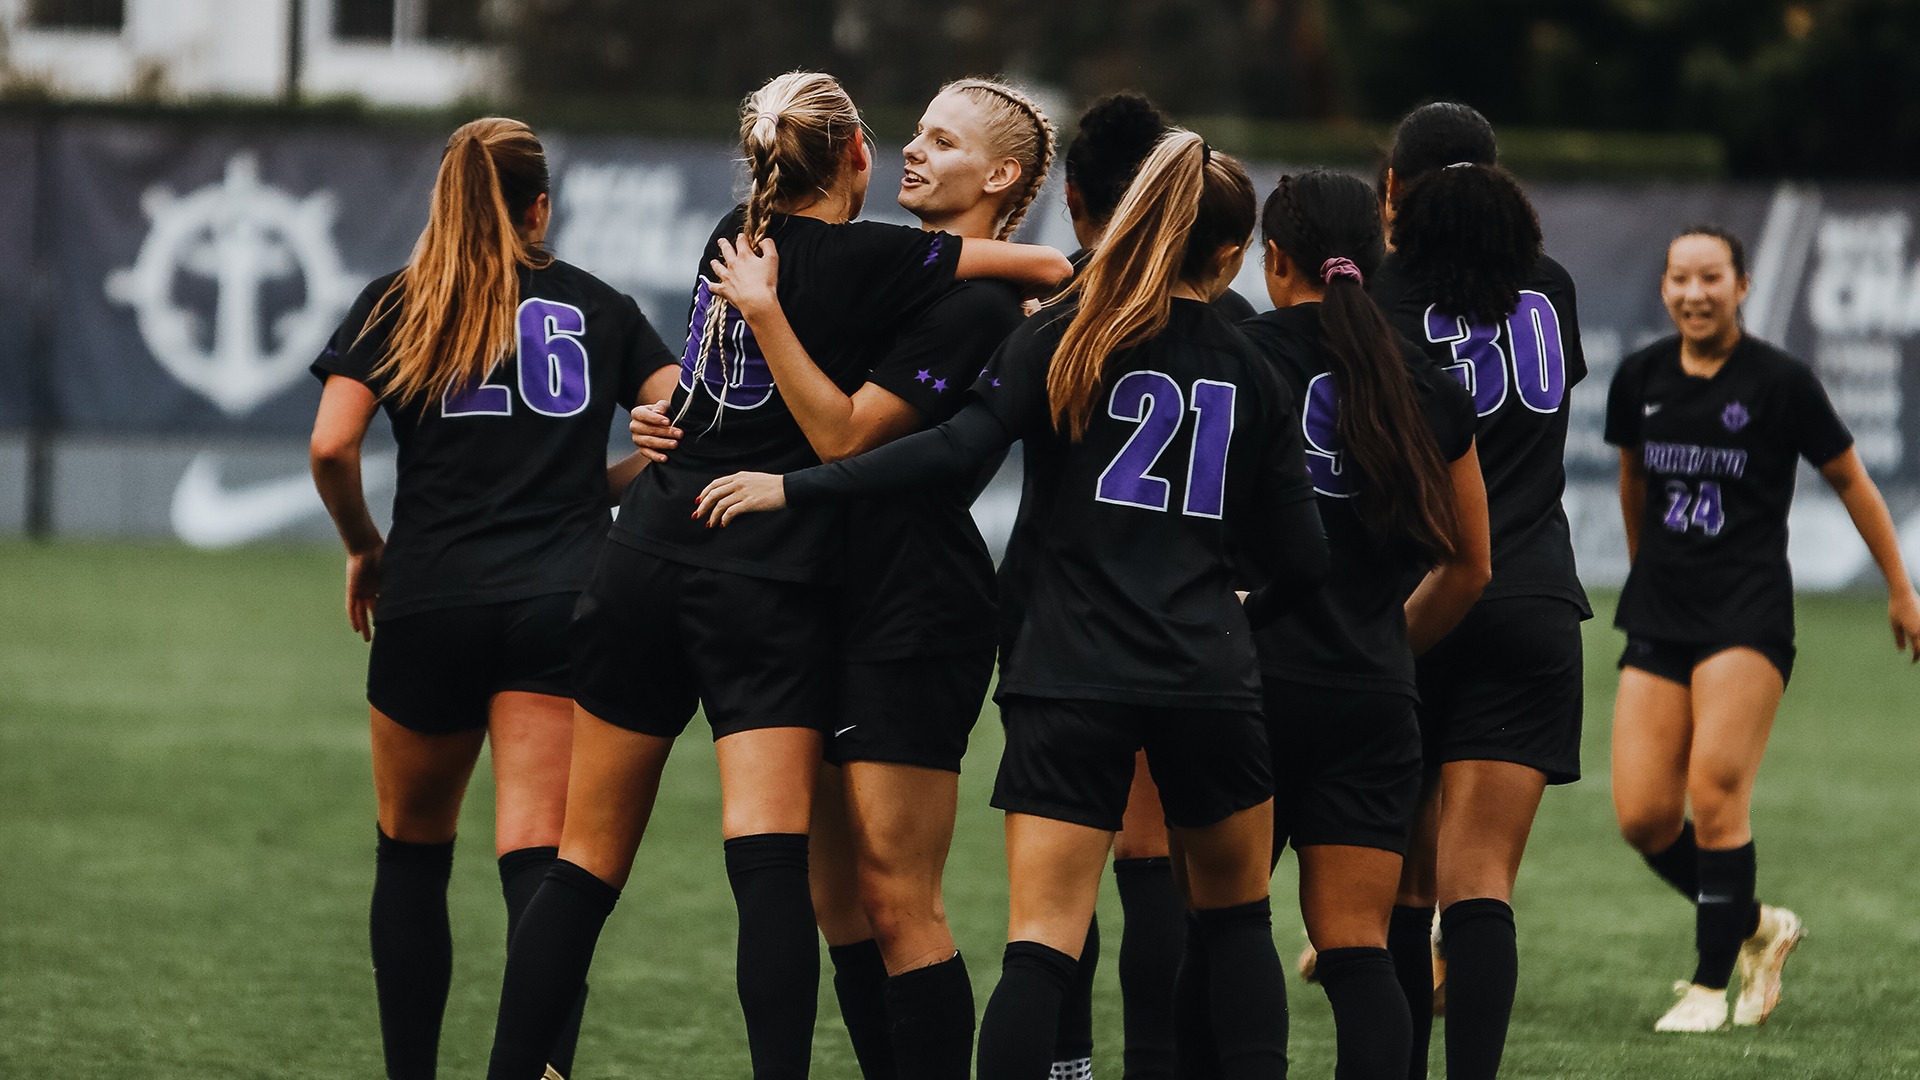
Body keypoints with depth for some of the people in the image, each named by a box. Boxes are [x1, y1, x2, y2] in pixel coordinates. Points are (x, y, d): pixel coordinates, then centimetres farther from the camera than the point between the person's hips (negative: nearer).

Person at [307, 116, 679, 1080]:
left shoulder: (395, 307, 7)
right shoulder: (597, 306, 12)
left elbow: (331, 445, -6)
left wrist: (363, 547, 10)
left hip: (430, 603, 0)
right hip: (562, 600, 0)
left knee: (411, 851, 17)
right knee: (539, 861, -9)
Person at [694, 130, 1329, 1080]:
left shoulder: (1067, 335, 2)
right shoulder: (1251, 377, 9)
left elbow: (959, 446, -12)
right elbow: (1301, 557, 10)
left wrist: (795, 489, -8)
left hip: (1071, 673, -2)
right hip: (1207, 679, 2)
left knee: (1041, 944, -6)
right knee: (1234, 913, 19)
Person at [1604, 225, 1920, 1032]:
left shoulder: (1780, 382, -7)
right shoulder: (1640, 378, 5)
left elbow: (1850, 481, 4)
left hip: (1748, 616, -4)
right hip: (1659, 617, 4)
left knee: (1715, 794, -17)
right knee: (1642, 816, -6)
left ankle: (1712, 983, -5)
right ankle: (1756, 929, 18)